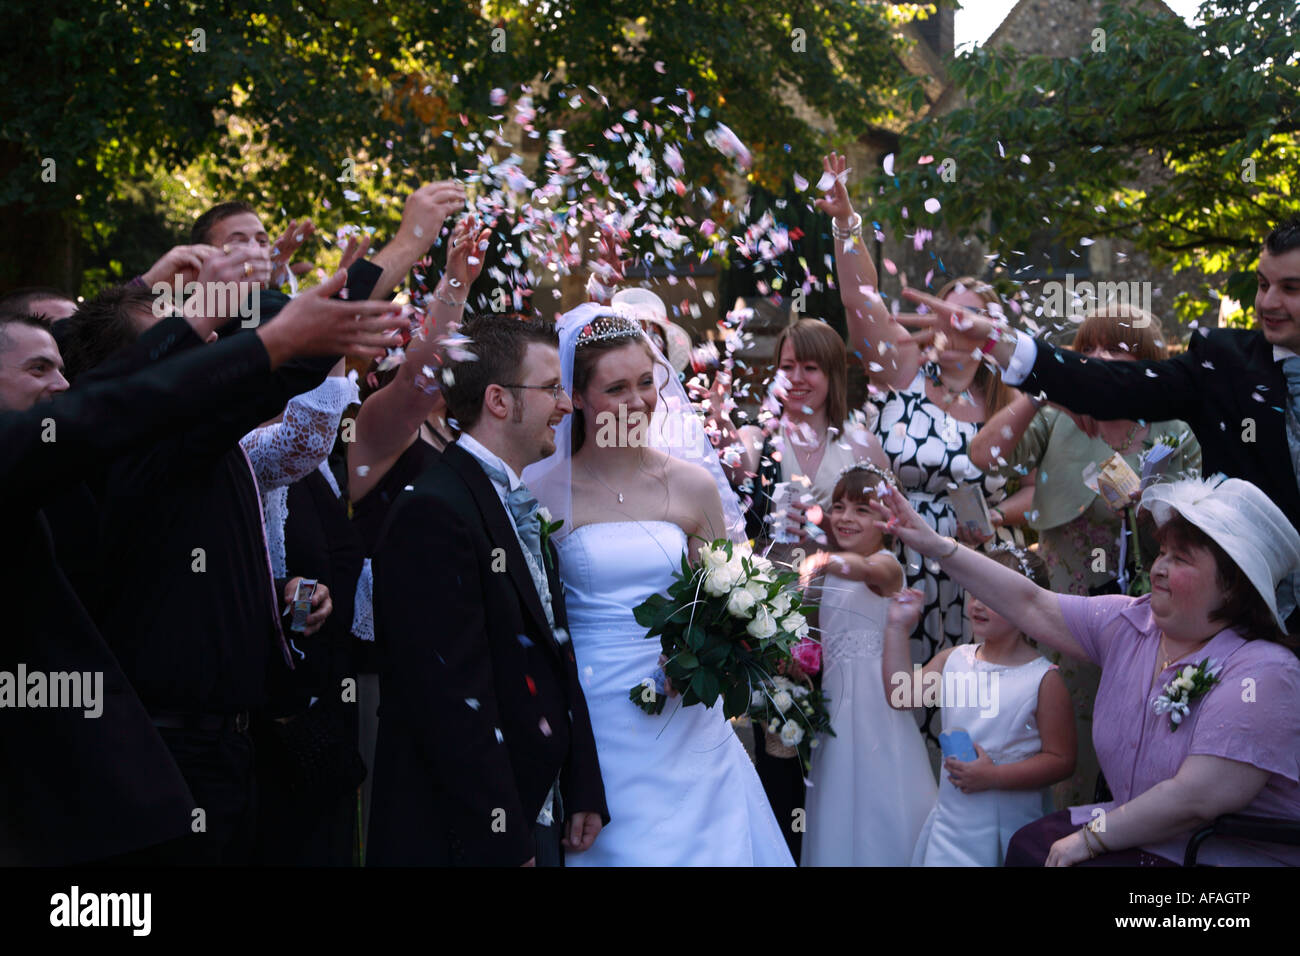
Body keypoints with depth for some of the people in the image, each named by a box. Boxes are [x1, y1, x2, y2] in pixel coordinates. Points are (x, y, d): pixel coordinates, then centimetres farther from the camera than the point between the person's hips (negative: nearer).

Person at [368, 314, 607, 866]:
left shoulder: (520, 509, 14)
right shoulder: (433, 513, -17)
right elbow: (453, 700, -21)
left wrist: (584, 794, 9)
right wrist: (506, 845, -20)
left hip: (541, 820, 9)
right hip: (465, 838, -9)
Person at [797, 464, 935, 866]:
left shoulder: (887, 565, -11)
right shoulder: (831, 571, 13)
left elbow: (866, 569, -36)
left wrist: (827, 562, -56)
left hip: (872, 693, -7)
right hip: (832, 690, 7)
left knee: (874, 796, -3)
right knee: (836, 796, 12)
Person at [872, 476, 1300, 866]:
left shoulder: (1262, 673, -22)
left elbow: (1195, 799, -27)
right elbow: (1033, 607, 7)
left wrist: (1090, 839, -18)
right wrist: (936, 545, 4)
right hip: (1142, 832, 7)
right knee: (1029, 844, -1)